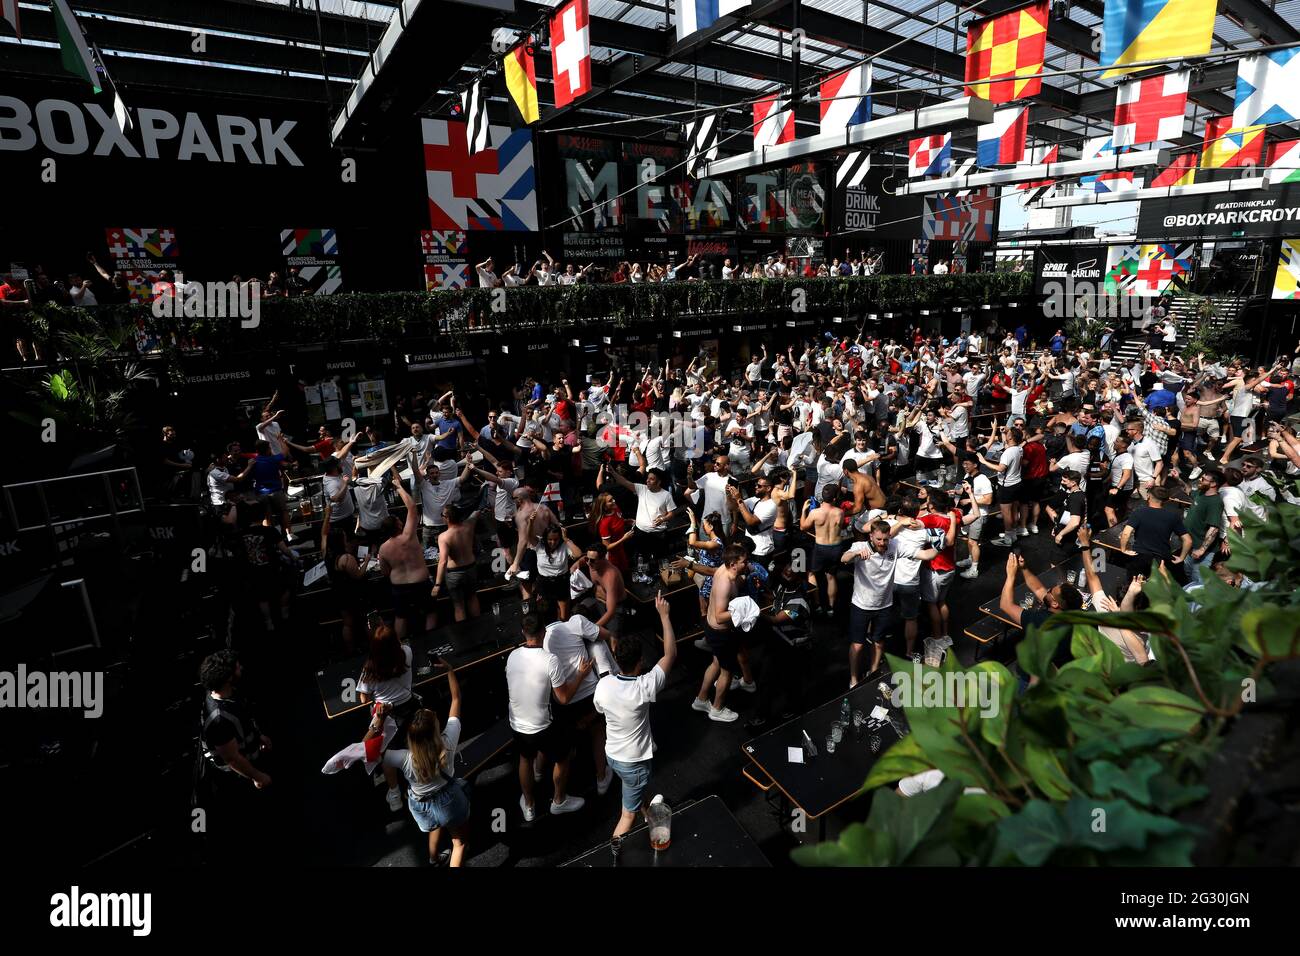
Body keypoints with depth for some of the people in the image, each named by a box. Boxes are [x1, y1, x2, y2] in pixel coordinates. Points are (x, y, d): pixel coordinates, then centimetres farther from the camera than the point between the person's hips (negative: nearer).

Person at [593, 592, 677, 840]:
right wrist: (664, 614, -24)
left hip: (611, 754, 7)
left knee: (636, 794, 35)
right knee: (628, 815, 14)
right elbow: (671, 655, -27)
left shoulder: (603, 684, -20)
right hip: (634, 762, -7)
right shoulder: (643, 688, -35)